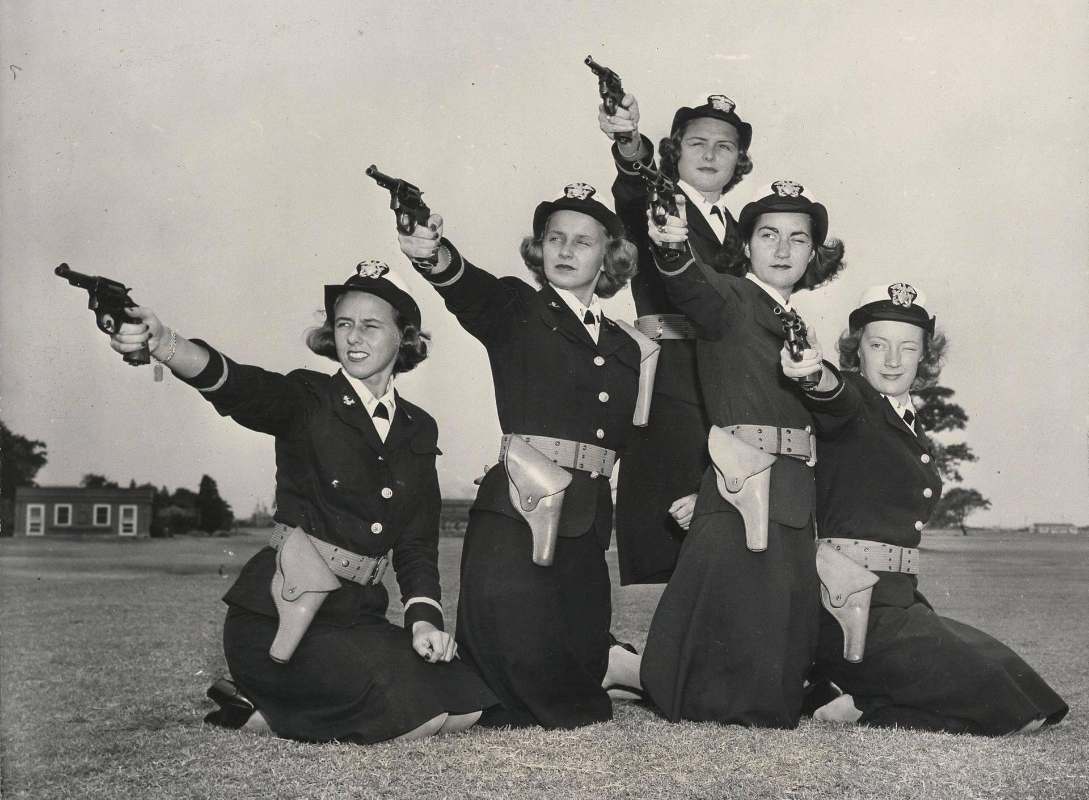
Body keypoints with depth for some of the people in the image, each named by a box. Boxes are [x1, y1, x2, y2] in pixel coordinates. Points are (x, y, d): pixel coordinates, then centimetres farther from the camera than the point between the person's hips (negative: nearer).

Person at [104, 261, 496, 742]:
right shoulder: (308, 401, -5)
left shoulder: (419, 430, 10)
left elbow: (418, 541, 9)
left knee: (464, 705, -3)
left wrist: (424, 616, -8)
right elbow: (236, 386, -27)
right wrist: (161, 343, -47)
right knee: (412, 707, -19)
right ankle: (258, 710, 3)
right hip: (279, 618, -6)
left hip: (355, 614, 6)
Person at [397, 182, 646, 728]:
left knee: (582, 662, 7)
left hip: (589, 520, 5)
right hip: (516, 514, -5)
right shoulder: (516, 311, 3)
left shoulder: (625, 347, 18)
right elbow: (472, 293, -19)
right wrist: (437, 256, -40)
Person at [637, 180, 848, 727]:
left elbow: (839, 408, 21)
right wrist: (673, 248, -48)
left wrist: (820, 374, -1)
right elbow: (693, 289, -27)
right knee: (736, 603, -11)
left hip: (791, 492, 8)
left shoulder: (791, 323, 21)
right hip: (740, 486, -7)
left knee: (787, 613, 9)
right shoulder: (730, 298, -3)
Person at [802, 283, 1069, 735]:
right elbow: (836, 397, -32)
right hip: (852, 602, -9)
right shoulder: (854, 404, -7)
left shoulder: (914, 436, 18)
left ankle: (860, 704, -2)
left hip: (897, 597, 9)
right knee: (1002, 693, -15)